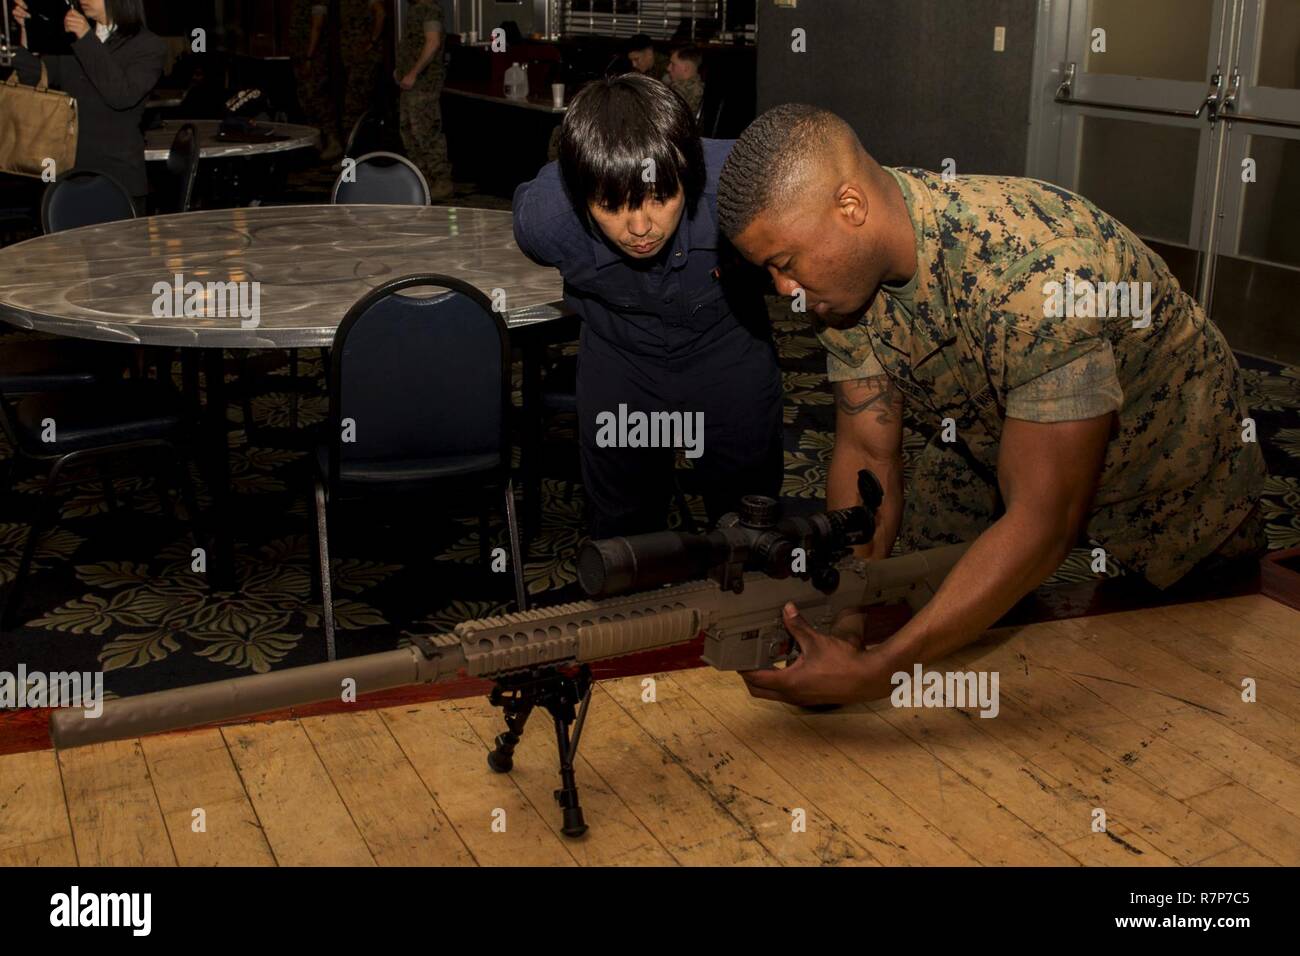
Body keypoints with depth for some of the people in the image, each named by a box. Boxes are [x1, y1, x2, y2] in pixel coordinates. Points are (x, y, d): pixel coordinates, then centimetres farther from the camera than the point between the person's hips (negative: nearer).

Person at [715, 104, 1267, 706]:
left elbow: (1044, 523, -43)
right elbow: (865, 451, -11)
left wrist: (874, 672, -47)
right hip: (986, 454, 5)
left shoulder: (1040, 268, -43)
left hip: (1166, 490, -5)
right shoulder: (847, 268, -19)